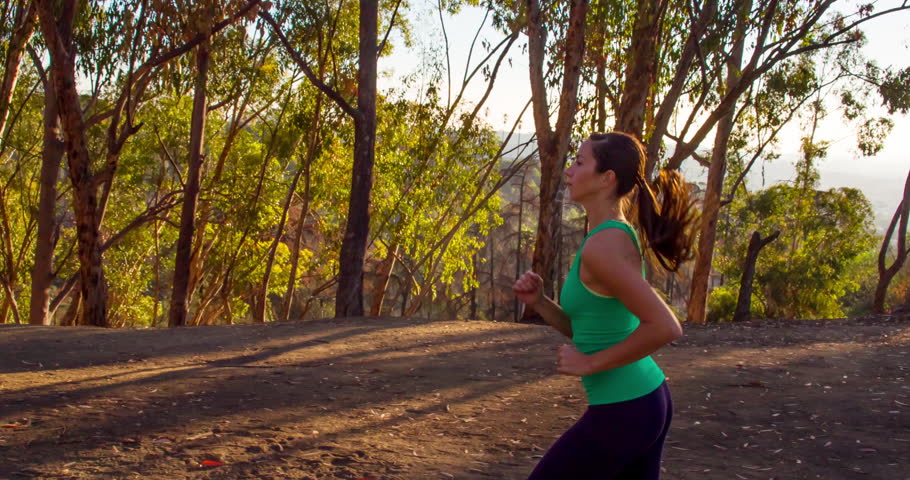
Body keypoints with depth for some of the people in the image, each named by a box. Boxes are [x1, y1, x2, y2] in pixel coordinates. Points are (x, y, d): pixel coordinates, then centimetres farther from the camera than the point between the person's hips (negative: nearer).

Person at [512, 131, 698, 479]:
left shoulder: (602, 246, -20)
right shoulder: (618, 236, 9)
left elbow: (665, 327, -27)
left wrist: (590, 364, -19)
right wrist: (538, 302, 1)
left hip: (621, 412, -9)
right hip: (646, 401, 9)